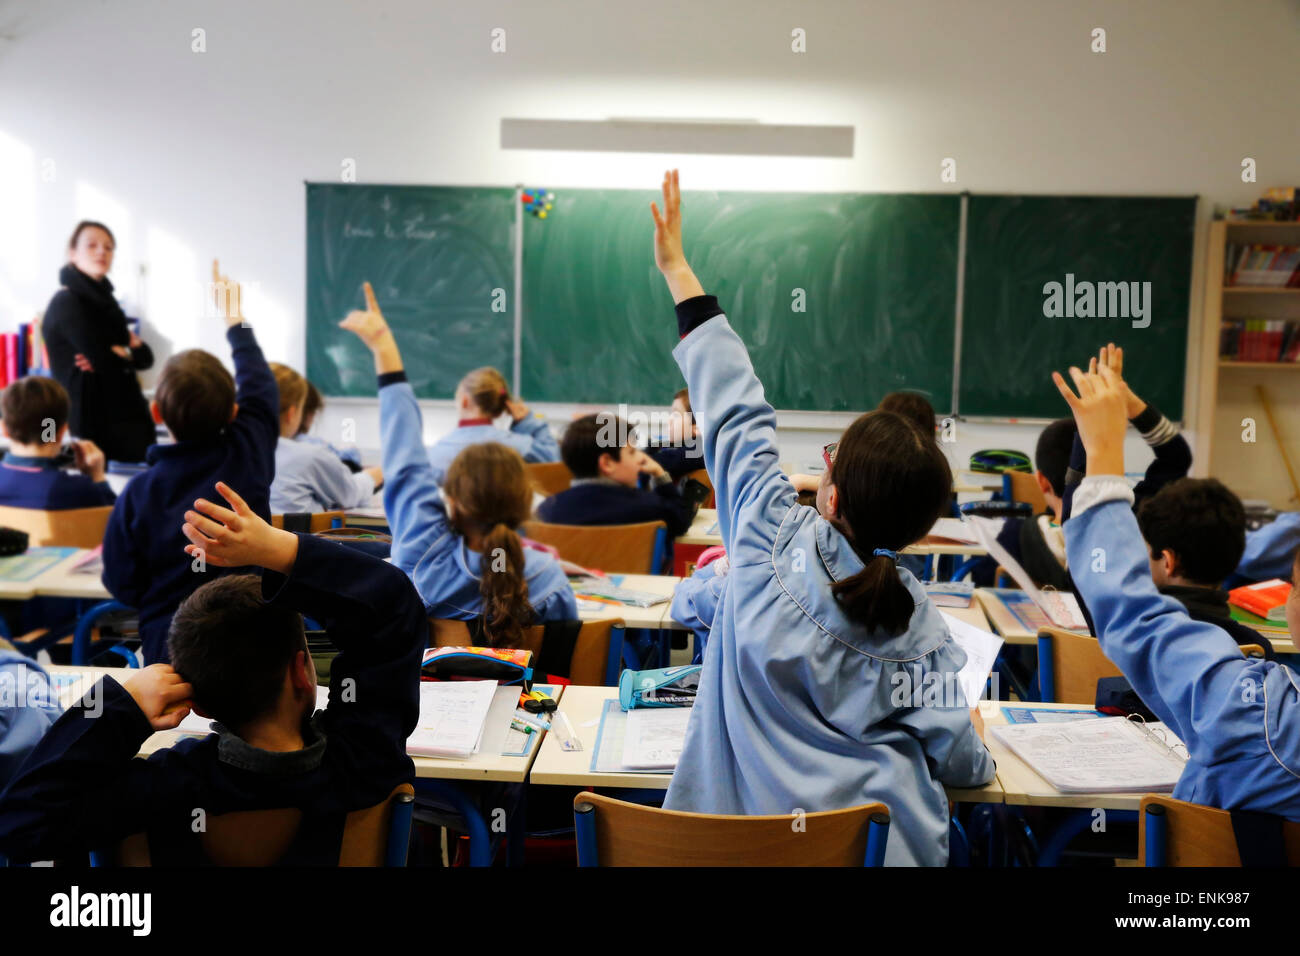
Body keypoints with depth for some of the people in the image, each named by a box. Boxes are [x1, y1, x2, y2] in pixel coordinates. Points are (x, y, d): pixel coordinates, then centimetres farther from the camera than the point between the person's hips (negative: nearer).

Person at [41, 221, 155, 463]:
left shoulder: (104, 300, 18)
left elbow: (146, 356, 9)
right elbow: (104, 359, -20)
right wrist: (129, 352, 1)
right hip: (95, 424, -8)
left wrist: (116, 354, -11)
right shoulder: (67, 303, -9)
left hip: (125, 418, 8)